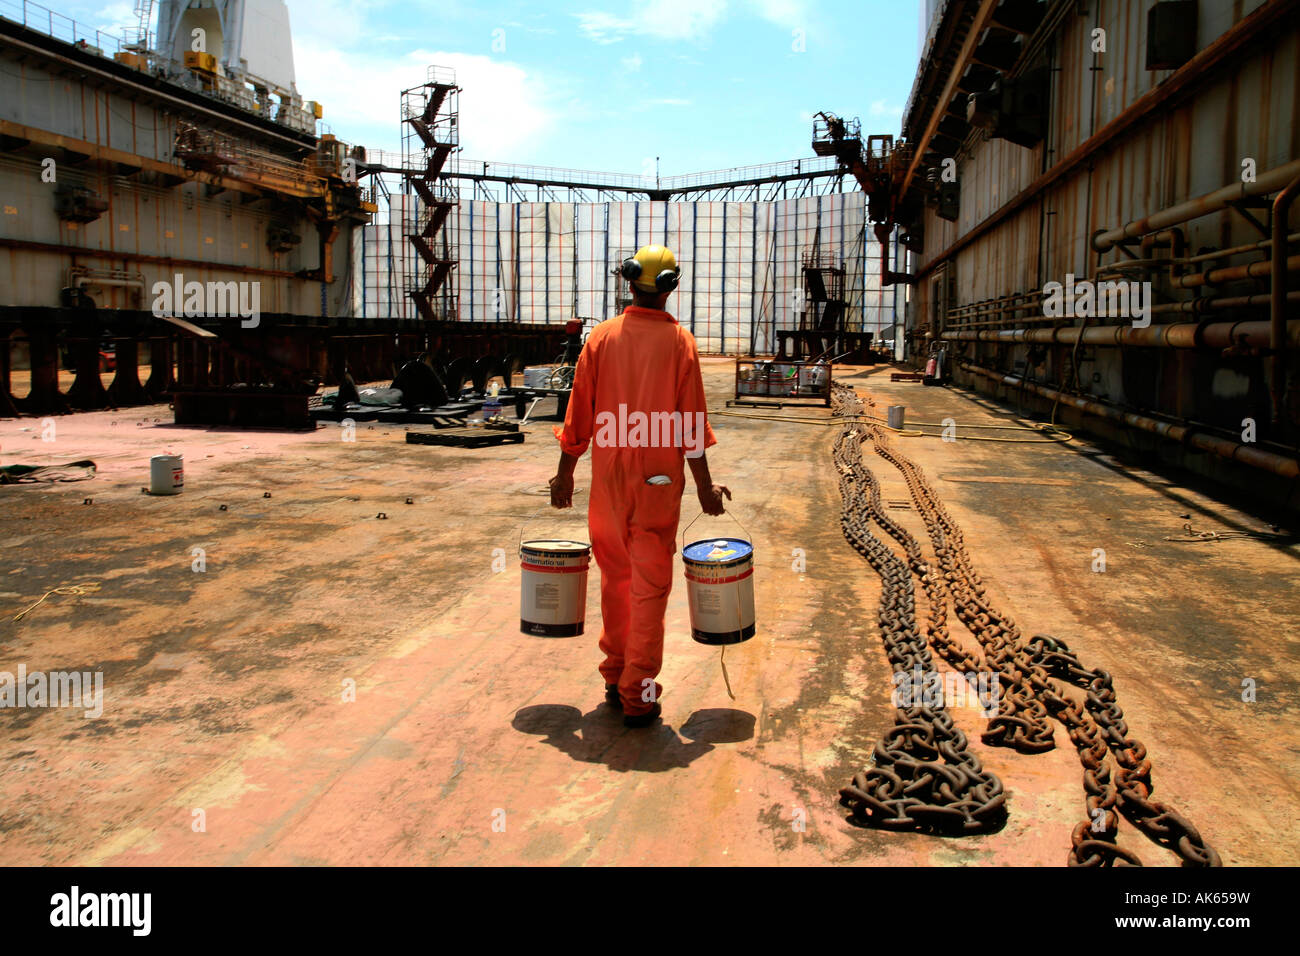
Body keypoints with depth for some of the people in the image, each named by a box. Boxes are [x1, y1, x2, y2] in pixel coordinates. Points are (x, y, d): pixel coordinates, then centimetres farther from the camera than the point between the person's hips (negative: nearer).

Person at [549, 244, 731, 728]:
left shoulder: (601, 337, 0)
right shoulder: (679, 341, -6)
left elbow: (579, 411, 2)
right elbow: (691, 421, -7)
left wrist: (565, 471, 11)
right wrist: (705, 484, 0)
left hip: (608, 476, 3)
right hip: (659, 478, -2)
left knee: (615, 576, 17)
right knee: (650, 583, 3)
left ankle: (616, 678, 27)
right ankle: (638, 694, 5)